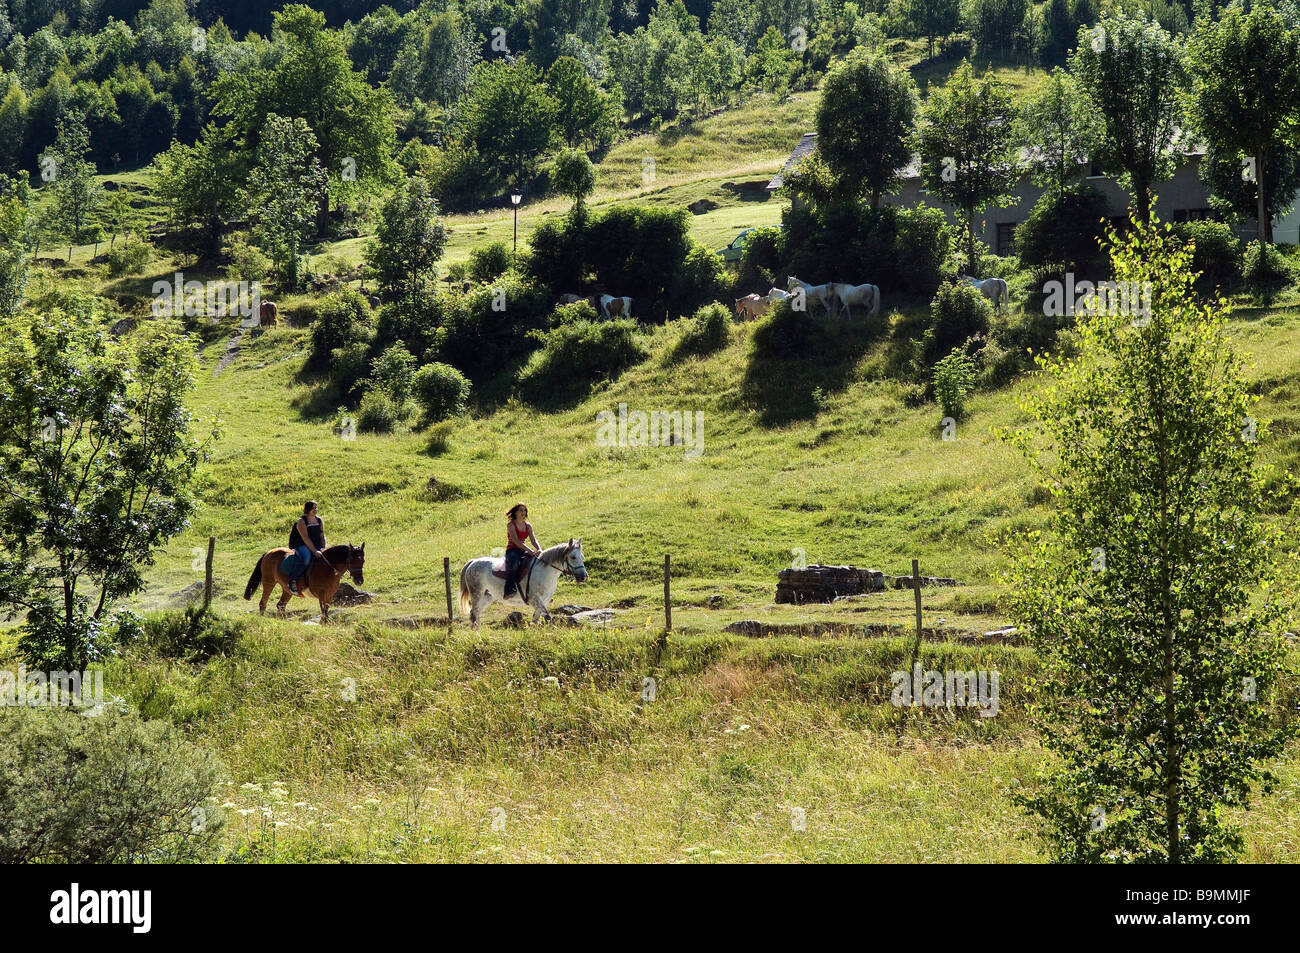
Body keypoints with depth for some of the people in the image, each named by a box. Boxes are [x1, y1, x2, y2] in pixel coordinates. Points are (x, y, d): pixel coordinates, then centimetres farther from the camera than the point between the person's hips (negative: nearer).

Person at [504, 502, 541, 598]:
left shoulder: (528, 526, 14)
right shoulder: (511, 525, -5)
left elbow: (533, 540, 5)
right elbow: (516, 541, -17)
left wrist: (539, 550, -18)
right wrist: (531, 551, -27)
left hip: (523, 551, 6)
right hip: (512, 551, -6)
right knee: (515, 563, -39)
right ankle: (509, 590, -43)